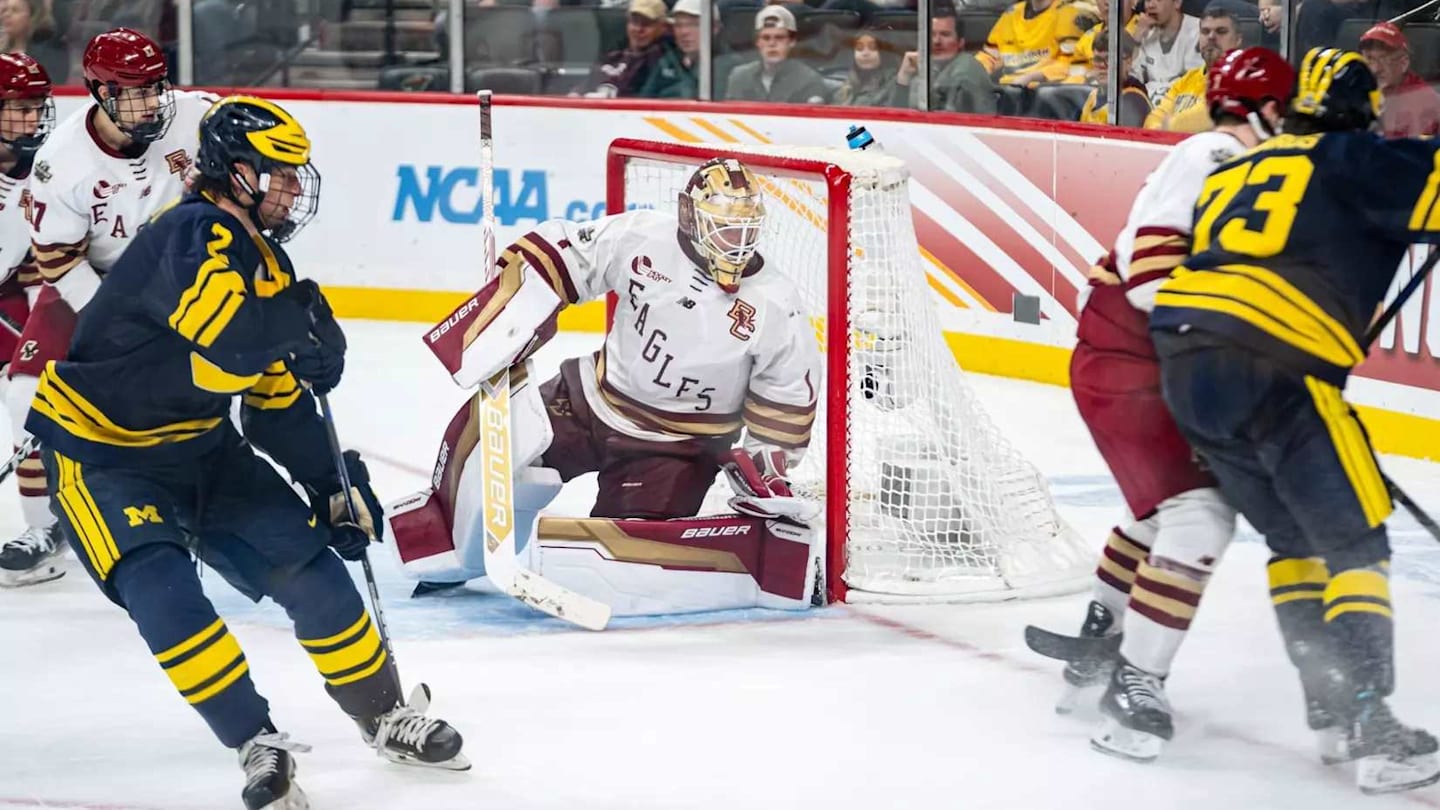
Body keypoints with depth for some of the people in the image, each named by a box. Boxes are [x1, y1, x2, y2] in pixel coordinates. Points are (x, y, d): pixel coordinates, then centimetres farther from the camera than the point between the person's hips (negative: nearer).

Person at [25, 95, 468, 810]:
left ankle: (389, 719, 18)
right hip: (99, 448, -8)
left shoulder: (263, 261, 5)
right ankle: (258, 746, -20)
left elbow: (278, 402, 14)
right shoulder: (194, 236, -25)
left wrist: (332, 484, 8)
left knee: (305, 557, 2)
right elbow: (234, 342, -42)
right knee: (161, 585, -27)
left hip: (197, 443, 8)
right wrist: (303, 318, -22)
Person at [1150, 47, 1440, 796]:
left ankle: (1330, 705, 18)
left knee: (1294, 534, 20)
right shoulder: (1352, 163, 4)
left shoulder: (1231, 173, 26)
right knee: (1354, 540, -1)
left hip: (1181, 355, 7)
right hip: (1276, 371, -7)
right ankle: (1372, 729, -10)